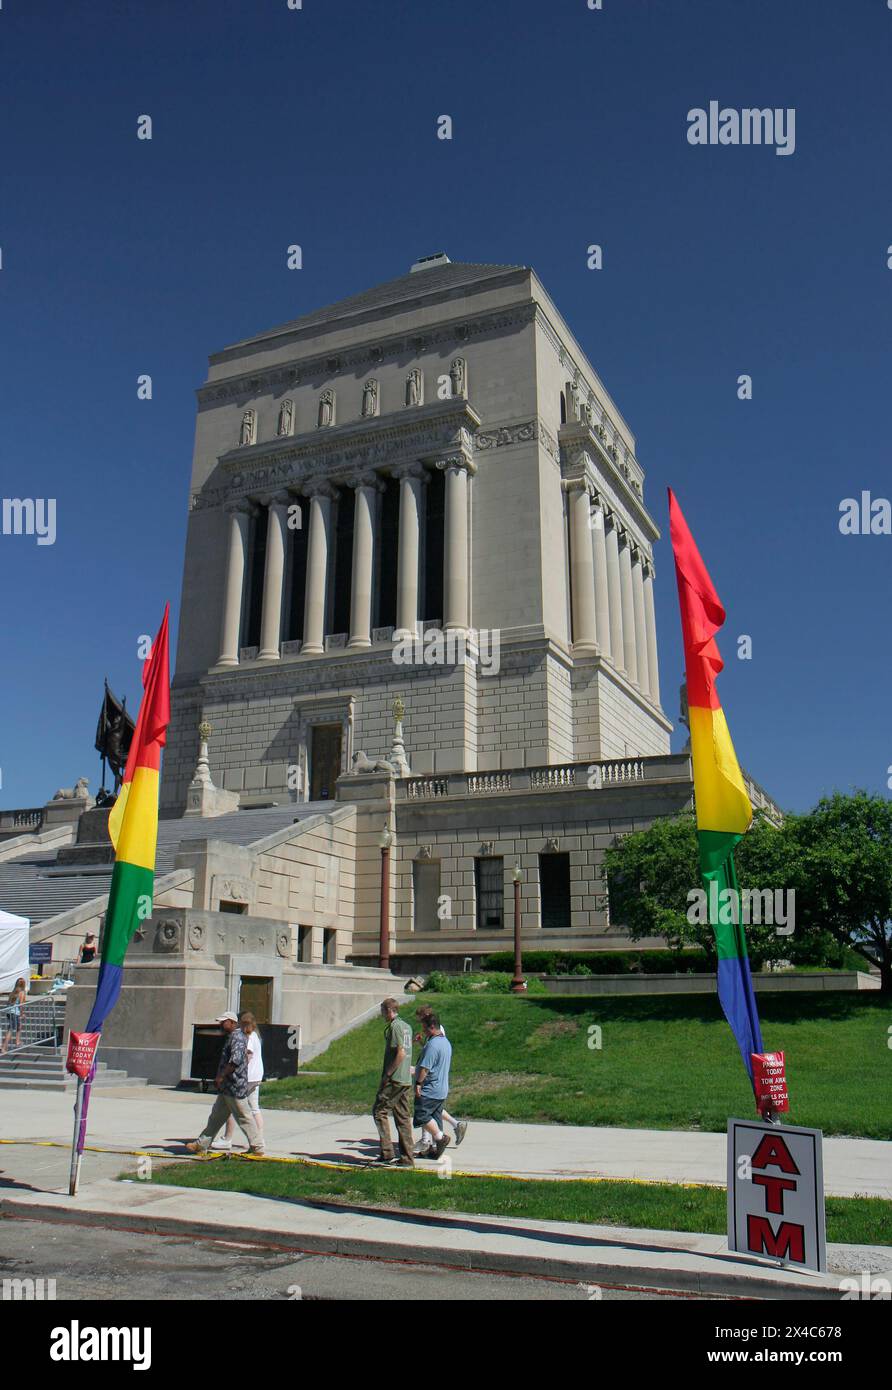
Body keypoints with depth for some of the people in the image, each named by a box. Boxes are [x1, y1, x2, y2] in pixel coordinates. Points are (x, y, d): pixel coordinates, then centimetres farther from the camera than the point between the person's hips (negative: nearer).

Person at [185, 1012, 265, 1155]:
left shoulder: (237, 1037, -16)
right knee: (216, 1117, 14)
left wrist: (221, 1076, -22)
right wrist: (221, 1077, 19)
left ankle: (257, 1147, 5)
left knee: (244, 1118, -3)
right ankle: (201, 1145, 21)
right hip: (226, 1088, 10)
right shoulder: (231, 1037, 18)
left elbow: (236, 1060, -27)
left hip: (235, 1087, -10)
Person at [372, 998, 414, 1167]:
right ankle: (407, 1159, 10)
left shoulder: (394, 1026, -12)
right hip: (406, 1079, 9)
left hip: (394, 1079, -9)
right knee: (403, 1118, 9)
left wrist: (388, 1073, -15)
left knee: (379, 1110, 1)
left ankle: (387, 1152, -3)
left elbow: (401, 1053, -20)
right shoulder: (407, 1026, 15)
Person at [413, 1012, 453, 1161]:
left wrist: (418, 1083, -16)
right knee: (436, 1116, 12)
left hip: (430, 1090, -10)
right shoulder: (446, 1042, 14)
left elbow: (425, 1067, -22)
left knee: (421, 1116, -5)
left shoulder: (432, 1044, -19)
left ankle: (440, 1137, -5)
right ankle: (436, 1147, 13)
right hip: (442, 1089, 10)